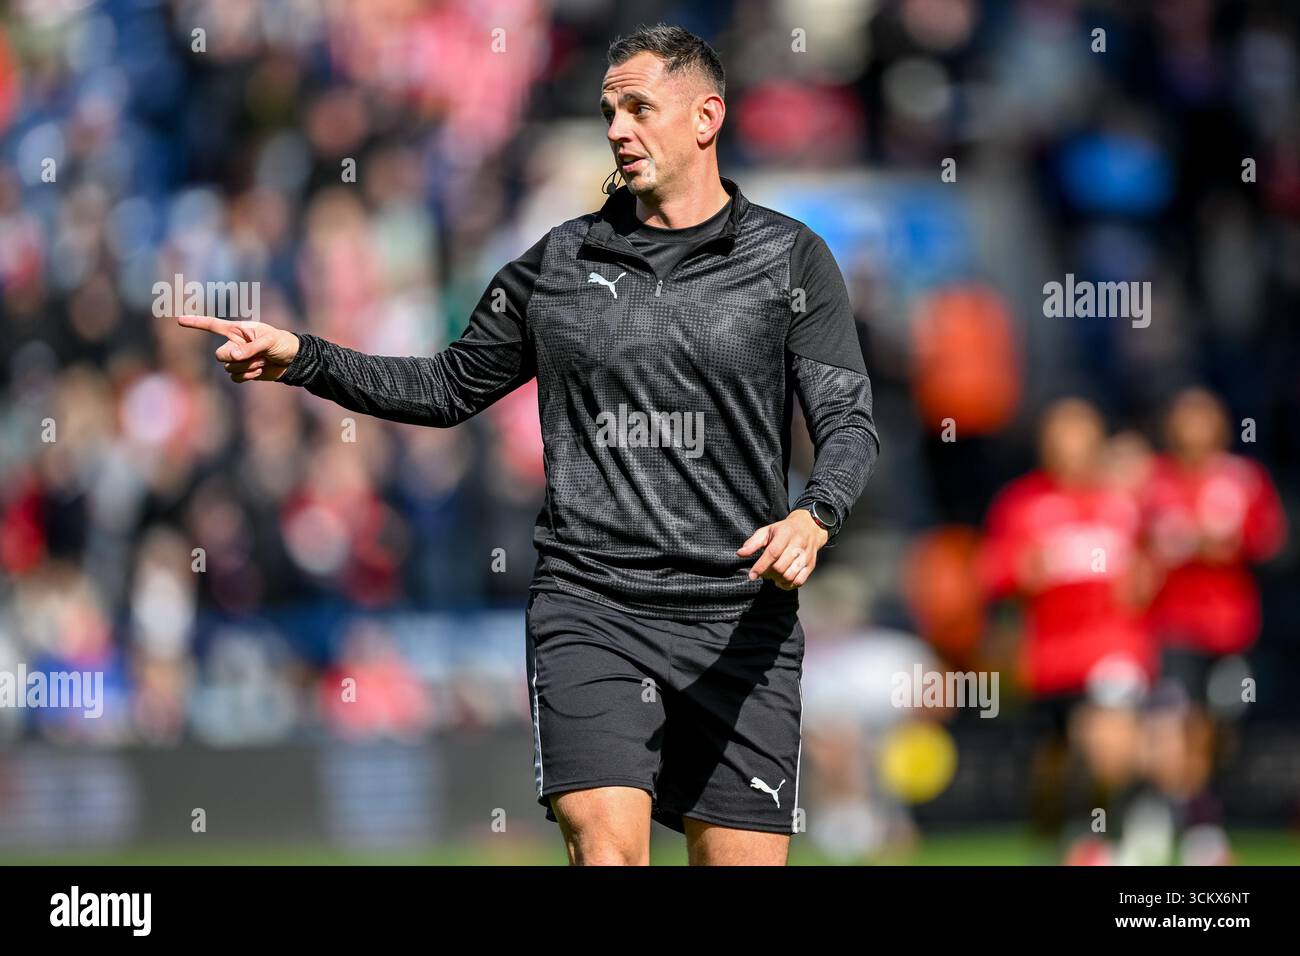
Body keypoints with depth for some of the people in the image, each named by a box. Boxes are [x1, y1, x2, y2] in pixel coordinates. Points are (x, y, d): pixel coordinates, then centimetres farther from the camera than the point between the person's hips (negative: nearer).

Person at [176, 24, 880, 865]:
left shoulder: (791, 260, 4)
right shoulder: (562, 262, 11)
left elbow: (849, 422, -3)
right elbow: (448, 388, 21)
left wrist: (812, 519, -24)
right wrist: (300, 359, 10)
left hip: (738, 623, -1)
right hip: (589, 608, 1)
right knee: (605, 843, -19)